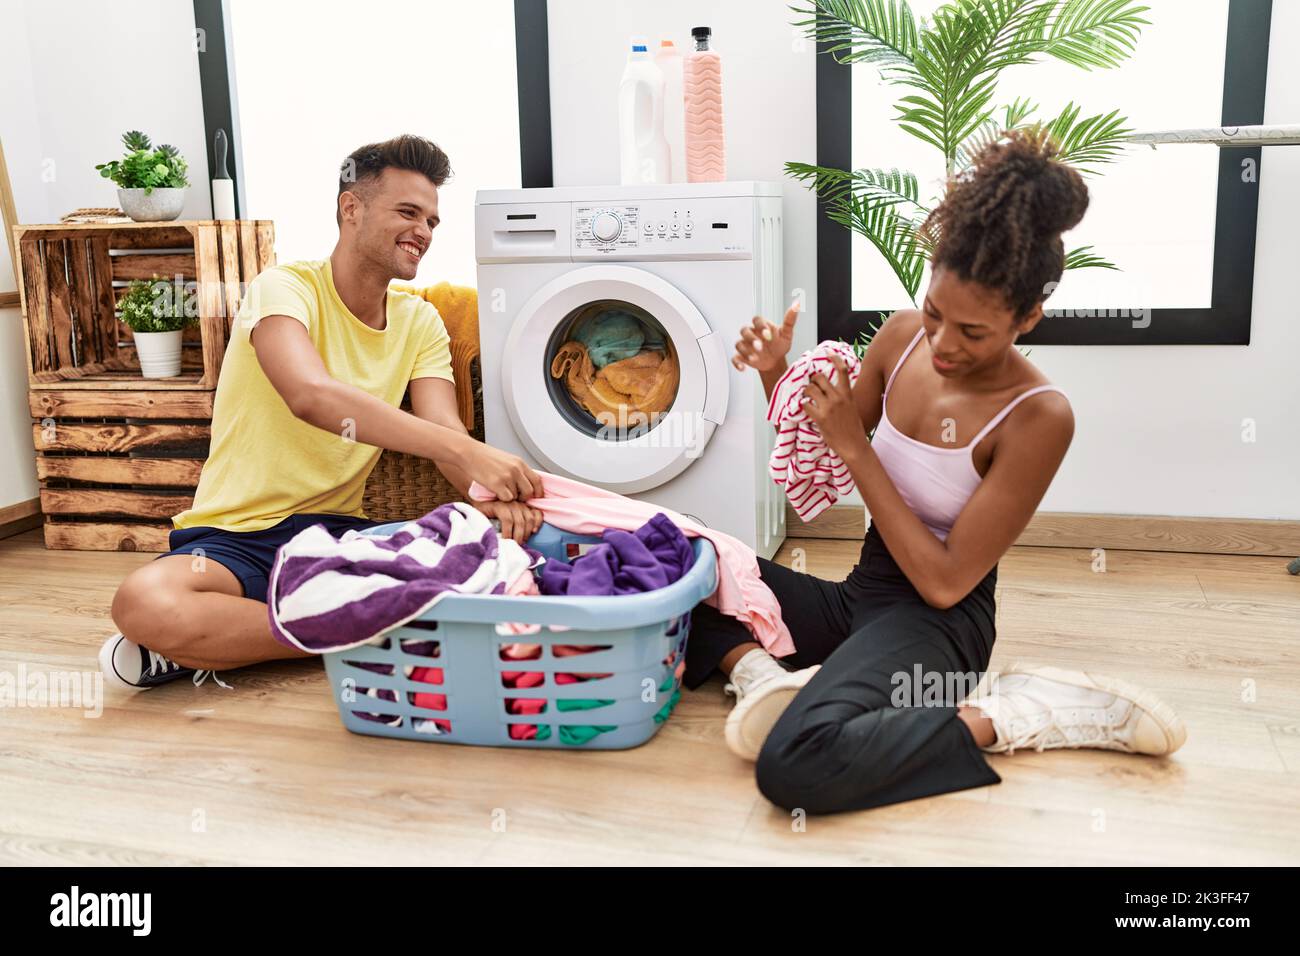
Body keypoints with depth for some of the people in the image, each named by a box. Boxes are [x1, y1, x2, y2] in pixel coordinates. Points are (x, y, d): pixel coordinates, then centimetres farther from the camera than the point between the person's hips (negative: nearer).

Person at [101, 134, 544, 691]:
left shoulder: (419, 323, 8)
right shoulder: (284, 289, -11)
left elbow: (444, 433, -6)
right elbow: (312, 395, -32)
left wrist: (494, 495, -30)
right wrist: (463, 452, -40)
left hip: (337, 531, 6)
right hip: (236, 535, -5)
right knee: (145, 604, -35)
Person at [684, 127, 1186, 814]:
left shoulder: (1037, 418, -20)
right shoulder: (903, 336, -3)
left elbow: (946, 582, -20)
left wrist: (855, 446, -23)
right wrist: (779, 380, -10)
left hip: (934, 625, -6)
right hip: (855, 599, 7)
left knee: (794, 766, -34)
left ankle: (997, 718, -14)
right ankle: (759, 671, -14)